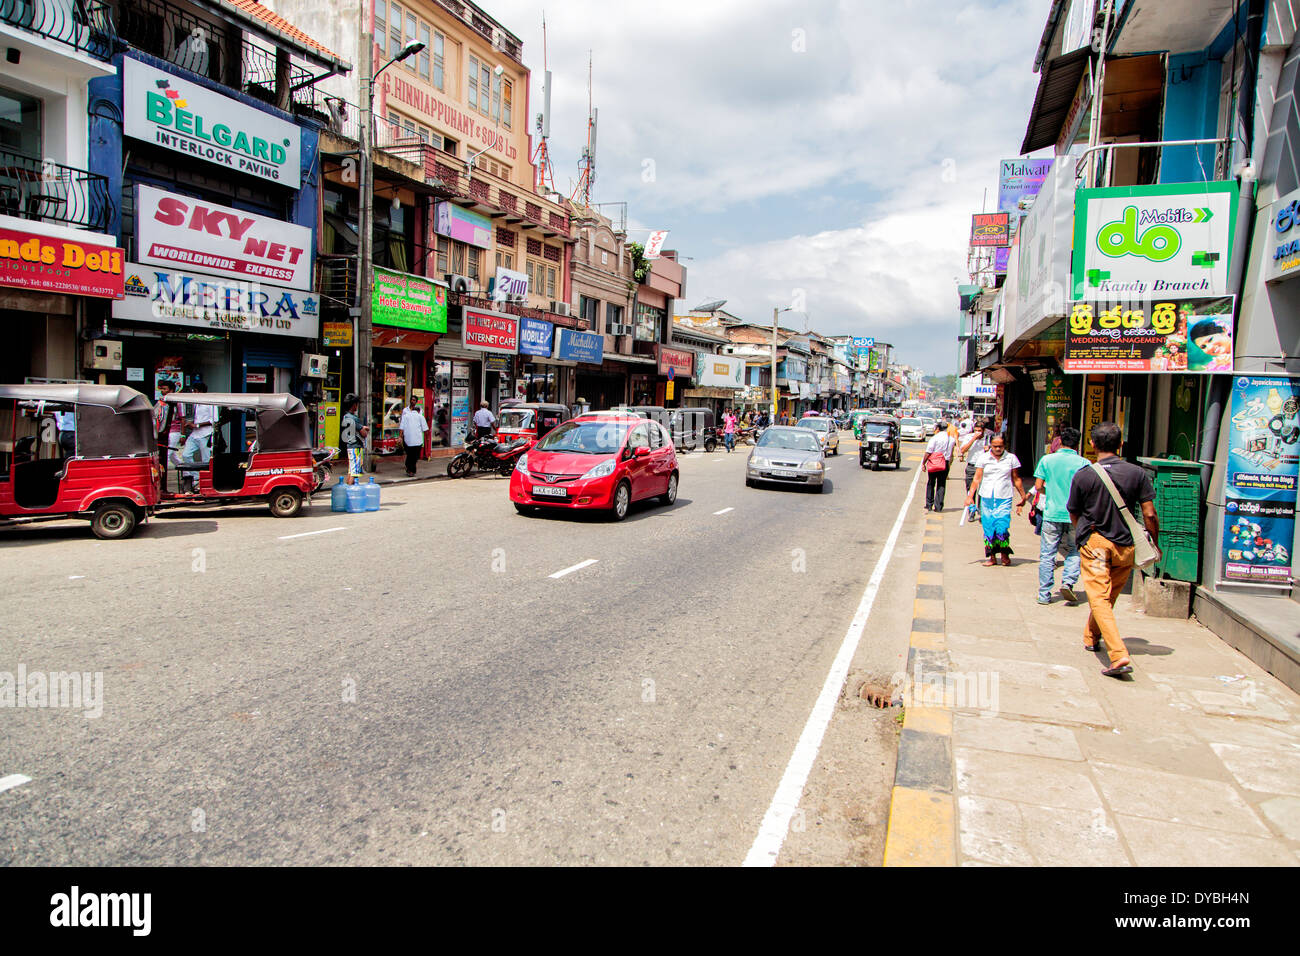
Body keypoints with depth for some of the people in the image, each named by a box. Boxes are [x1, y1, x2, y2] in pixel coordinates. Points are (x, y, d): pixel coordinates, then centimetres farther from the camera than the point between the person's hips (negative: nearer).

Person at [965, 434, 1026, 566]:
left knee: (1001, 528, -11)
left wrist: (1023, 496, 14)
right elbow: (977, 479, 4)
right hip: (987, 498, 1)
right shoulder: (983, 458, 4)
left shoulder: (1011, 458, 5)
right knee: (988, 528, 3)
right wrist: (970, 496, -3)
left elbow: (1016, 479, 13)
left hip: (1004, 499, -1)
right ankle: (992, 557, 15)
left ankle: (1005, 555, 9)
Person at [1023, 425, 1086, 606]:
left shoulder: (1047, 460, -1)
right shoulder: (1083, 463, -4)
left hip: (1051, 514, 1)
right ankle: (1068, 581, -2)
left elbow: (1038, 486, -1)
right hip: (1075, 515, -1)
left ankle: (1044, 595, 8)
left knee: (1047, 555, 7)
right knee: (1074, 551, 18)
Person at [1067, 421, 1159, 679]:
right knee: (1109, 597, 21)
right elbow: (1149, 515, -4)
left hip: (1094, 543, -3)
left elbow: (1074, 515, 3)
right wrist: (1155, 544, 10)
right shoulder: (1137, 473, -5)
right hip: (1126, 545, 3)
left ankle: (1119, 655, -18)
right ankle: (1092, 637, 39)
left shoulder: (1082, 476, -9)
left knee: (1099, 598, -5)